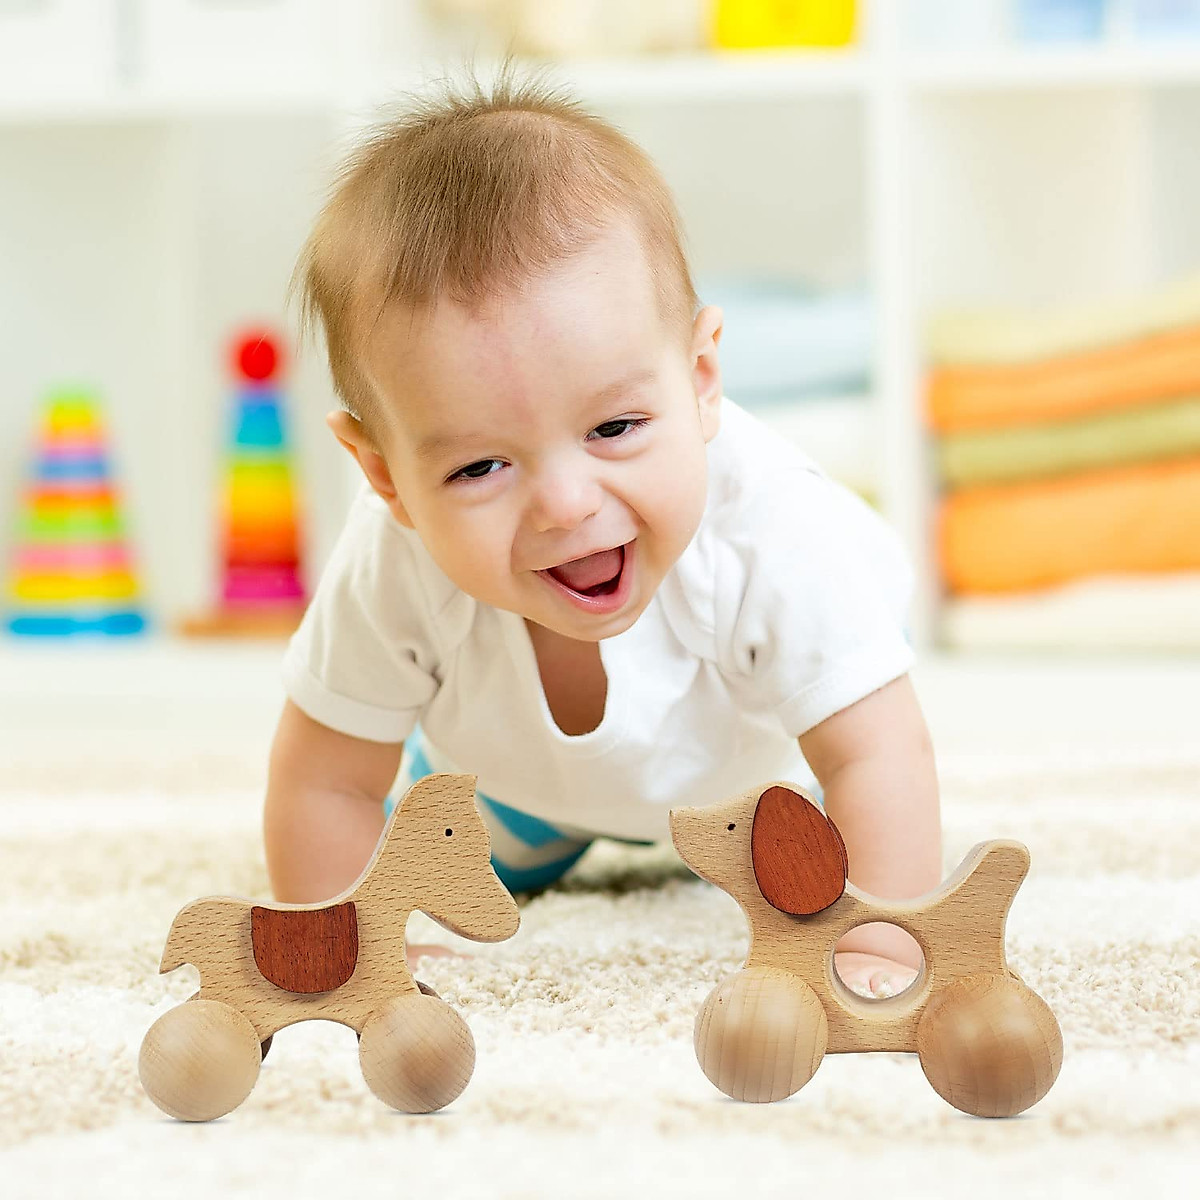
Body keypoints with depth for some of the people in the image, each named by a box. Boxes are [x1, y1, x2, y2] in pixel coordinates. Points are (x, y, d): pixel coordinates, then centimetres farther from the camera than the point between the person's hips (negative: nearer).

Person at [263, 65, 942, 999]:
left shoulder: (777, 535, -48)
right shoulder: (393, 572, -44)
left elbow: (875, 753, -38)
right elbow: (326, 779, -27)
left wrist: (877, 951, -44)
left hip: (748, 757, -1)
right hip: (516, 770, 1)